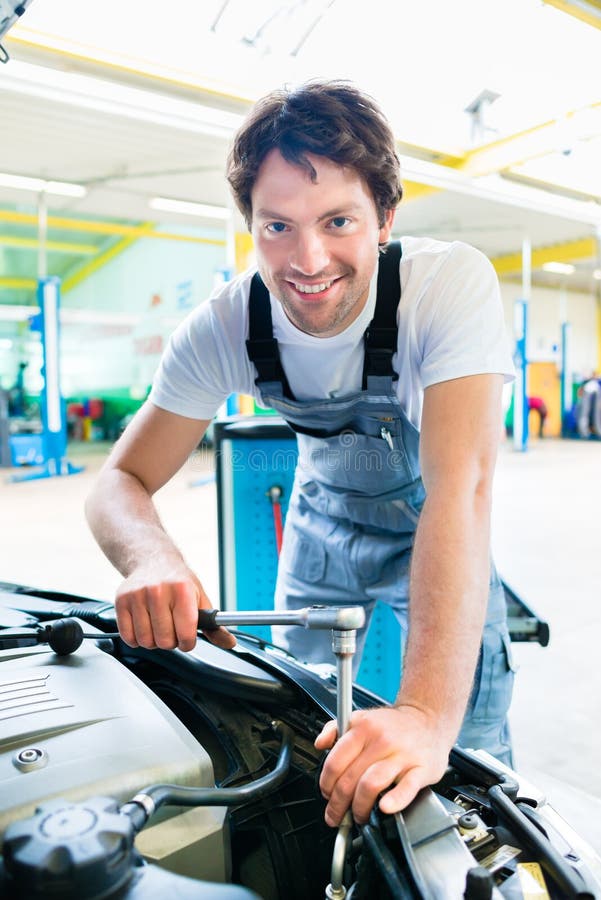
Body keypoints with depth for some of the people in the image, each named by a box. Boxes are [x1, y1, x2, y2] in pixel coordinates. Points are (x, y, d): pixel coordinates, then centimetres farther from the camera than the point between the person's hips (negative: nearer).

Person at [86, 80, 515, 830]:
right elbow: (120, 480, -20)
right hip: (325, 515, 3)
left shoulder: (453, 284, -32)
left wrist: (429, 713, -51)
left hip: (435, 525, -2)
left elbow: (462, 486, -42)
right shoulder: (222, 328, -23)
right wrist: (151, 557, -44)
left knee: (473, 752, -5)